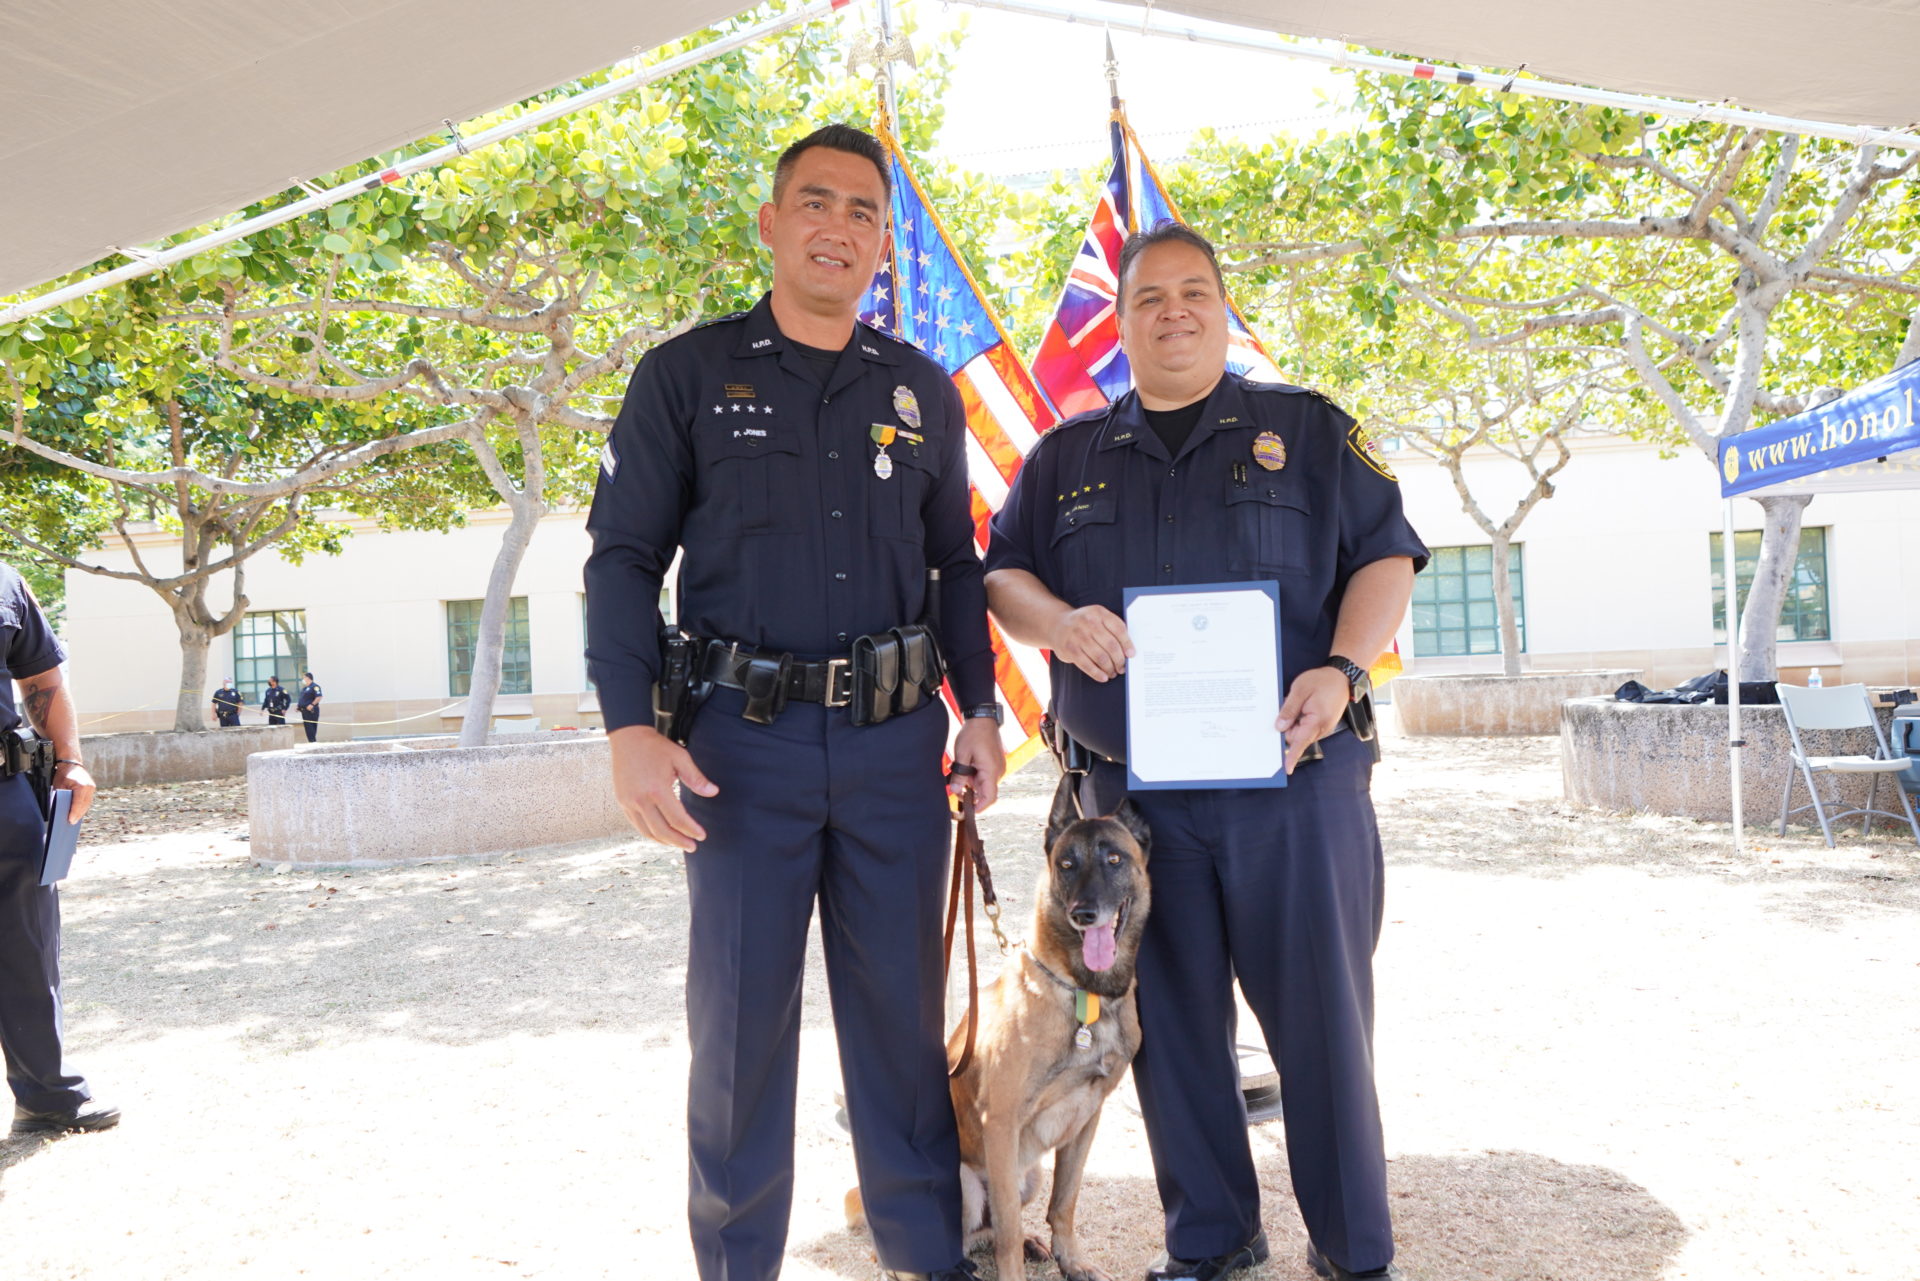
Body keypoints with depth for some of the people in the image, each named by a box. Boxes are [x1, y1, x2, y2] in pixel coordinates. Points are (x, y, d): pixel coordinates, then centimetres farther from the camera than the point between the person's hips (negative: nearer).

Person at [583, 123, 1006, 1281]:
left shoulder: (924, 392, 13)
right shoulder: (688, 376, 3)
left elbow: (956, 564, 17)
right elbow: (624, 557, 0)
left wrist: (981, 709, 7)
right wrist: (630, 728, -11)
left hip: (896, 738, 3)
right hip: (745, 740, -2)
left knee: (903, 1008, 10)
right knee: (741, 1013, 5)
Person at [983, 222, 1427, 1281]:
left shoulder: (1308, 429, 9)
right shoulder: (1066, 457, 15)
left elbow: (1386, 557, 4)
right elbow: (1000, 574, 13)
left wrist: (1342, 669, -13)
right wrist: (1055, 621, -10)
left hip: (1293, 778, -2)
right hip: (1130, 791, 2)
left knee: (1322, 1015, 2)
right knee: (1172, 1023, 9)